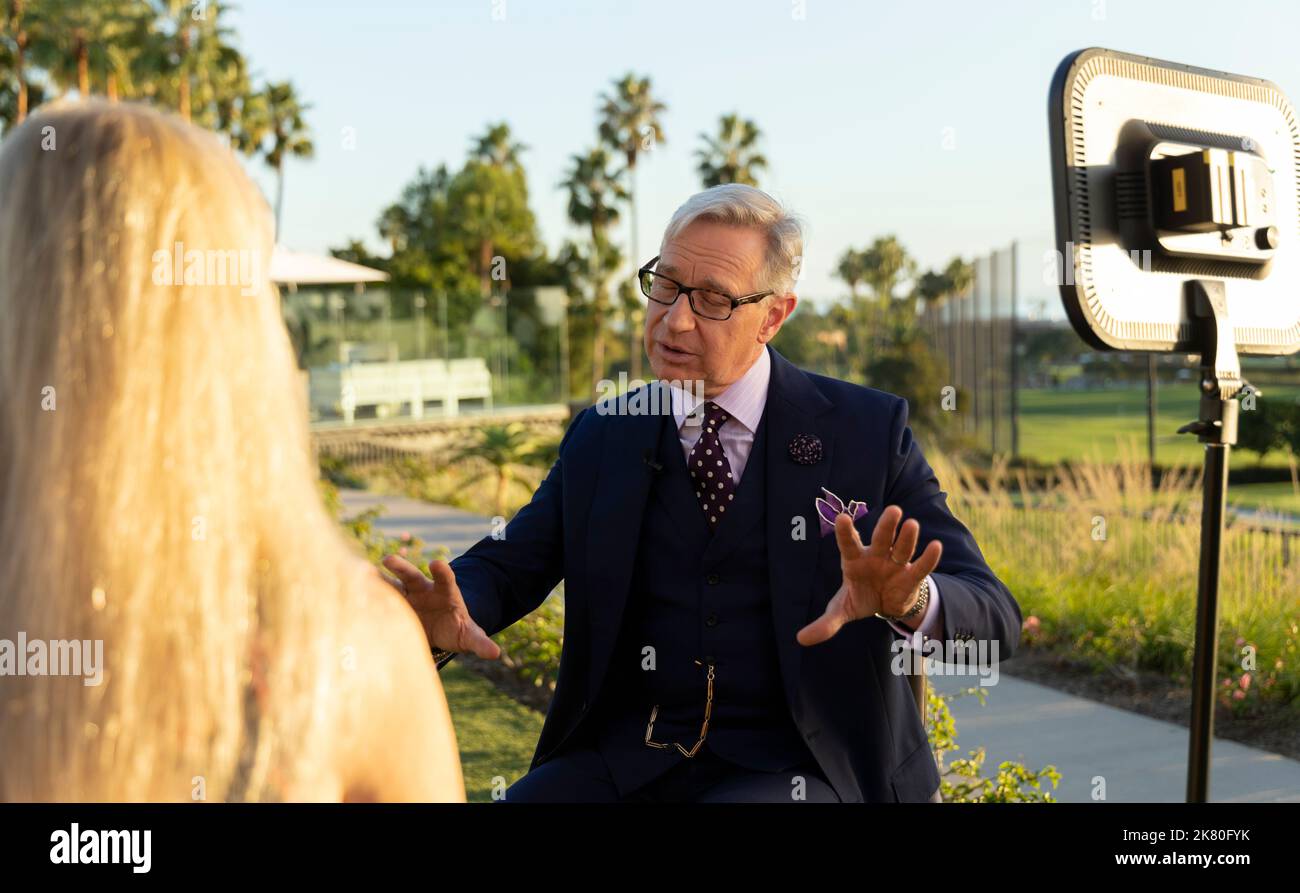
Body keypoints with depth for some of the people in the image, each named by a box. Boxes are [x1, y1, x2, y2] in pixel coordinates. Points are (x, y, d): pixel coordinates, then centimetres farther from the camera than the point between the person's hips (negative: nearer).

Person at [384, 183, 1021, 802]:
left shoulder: (867, 429, -2)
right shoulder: (600, 437, 8)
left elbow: (992, 615, -7)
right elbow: (503, 566, 3)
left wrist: (911, 602, -32)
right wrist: (455, 613, -22)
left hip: (794, 767, -2)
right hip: (623, 757, 2)